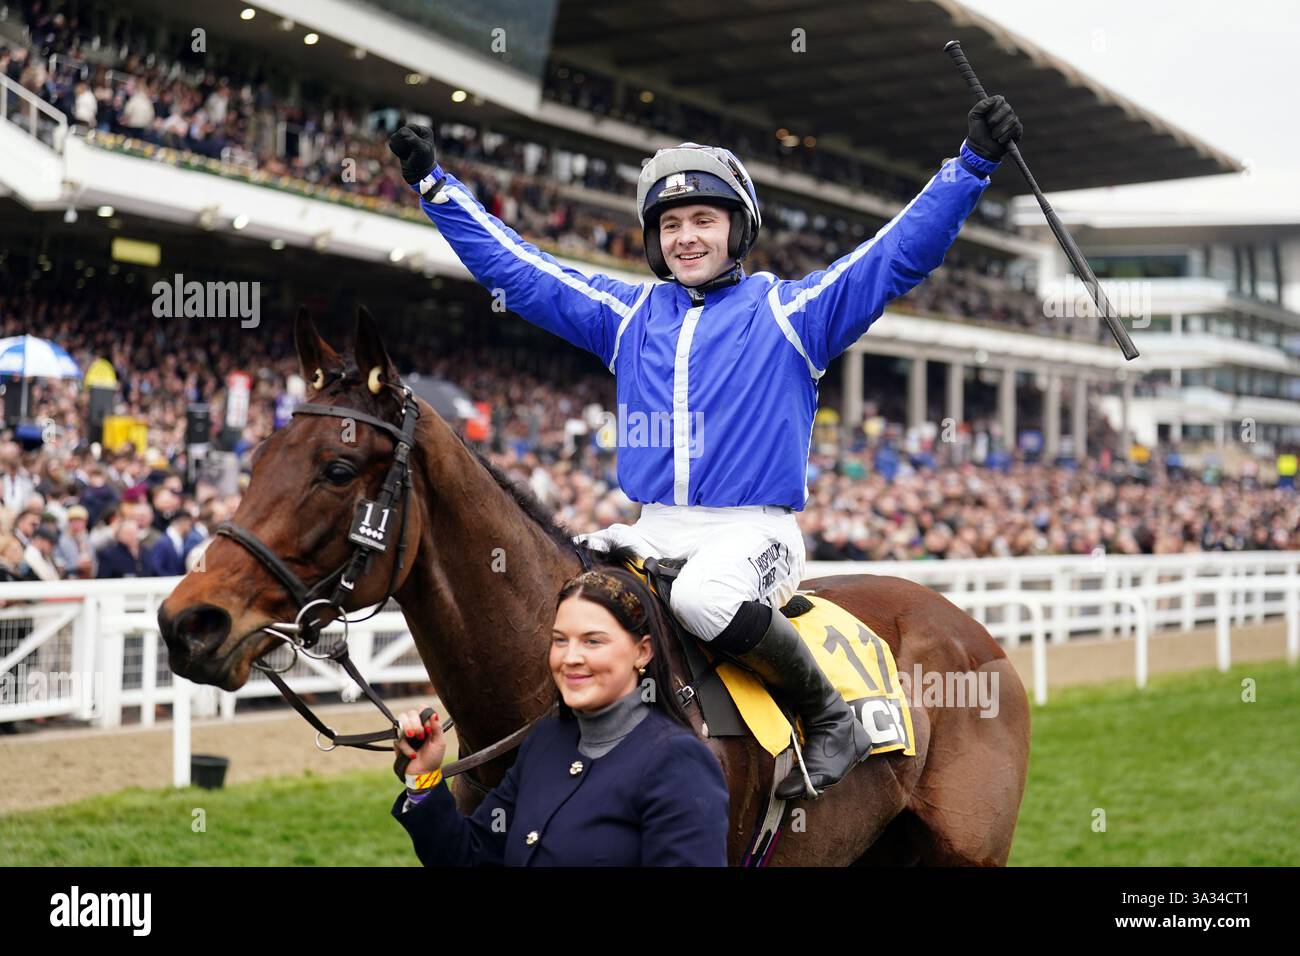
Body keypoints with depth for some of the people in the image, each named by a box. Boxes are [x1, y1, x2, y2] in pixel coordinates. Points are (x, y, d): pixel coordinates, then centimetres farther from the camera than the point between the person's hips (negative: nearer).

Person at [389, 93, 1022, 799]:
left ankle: (832, 719, -15)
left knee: (703, 595, -36)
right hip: (654, 531, 5)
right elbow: (513, 266, 16)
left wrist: (973, 162, -13)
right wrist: (433, 183, 14)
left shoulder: (789, 311, 2)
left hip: (754, 532, -5)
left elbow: (903, 252, -4)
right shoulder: (627, 314, 14)